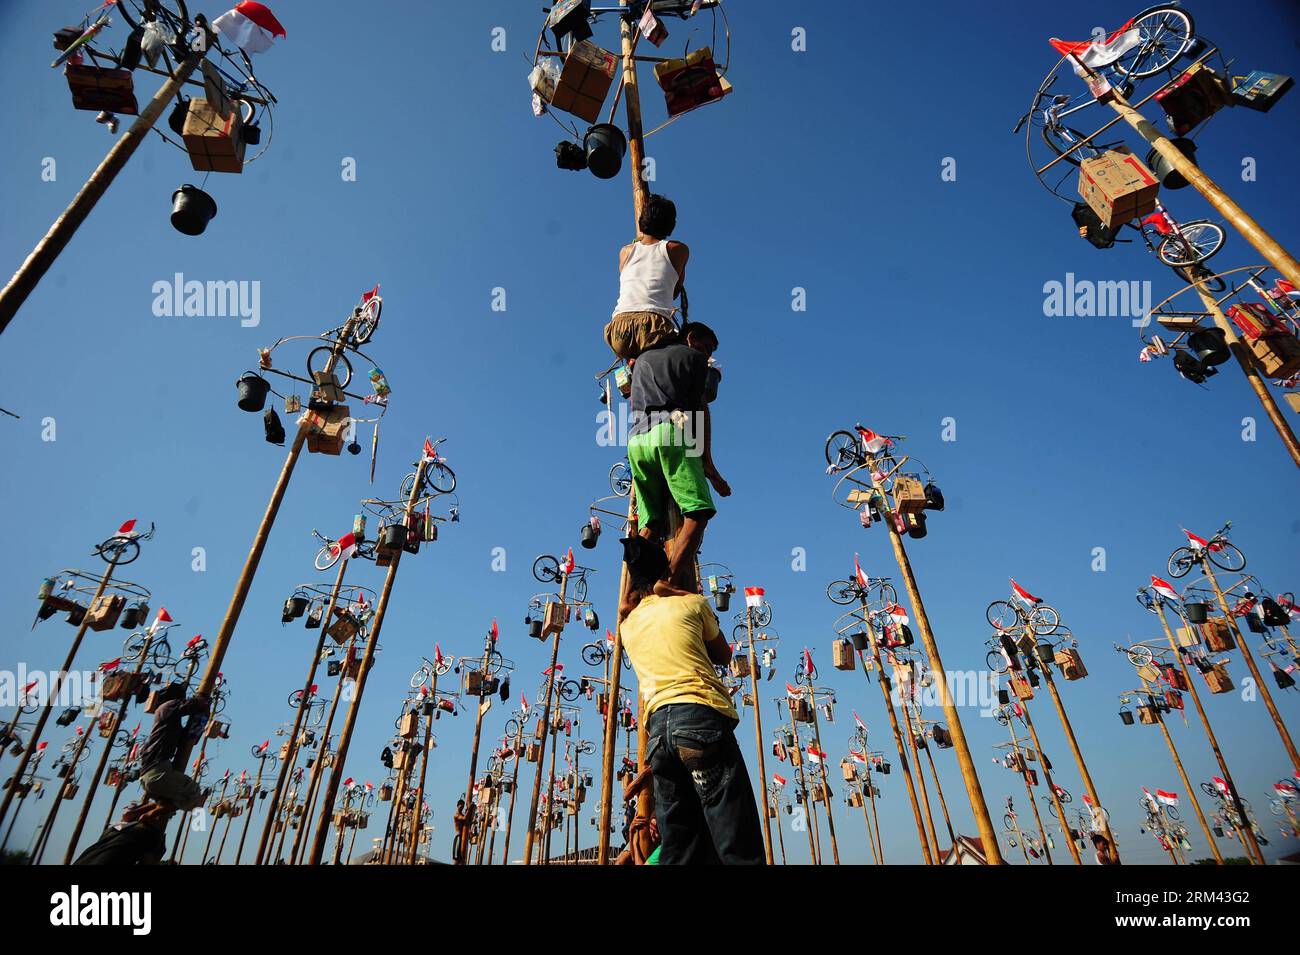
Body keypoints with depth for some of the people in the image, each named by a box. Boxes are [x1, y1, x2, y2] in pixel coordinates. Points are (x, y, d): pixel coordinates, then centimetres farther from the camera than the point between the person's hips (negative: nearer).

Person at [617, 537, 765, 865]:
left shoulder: (628, 624, 21)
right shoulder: (692, 602, 12)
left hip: (657, 732, 5)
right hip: (702, 719, -4)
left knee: (678, 853, 8)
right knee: (739, 849, -7)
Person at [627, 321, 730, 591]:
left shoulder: (642, 359, 33)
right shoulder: (693, 356, 17)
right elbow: (701, 409, 7)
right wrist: (707, 462, 3)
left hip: (636, 440, 6)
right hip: (671, 430, -6)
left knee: (651, 524, 1)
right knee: (697, 512, -13)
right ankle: (673, 587, -31)